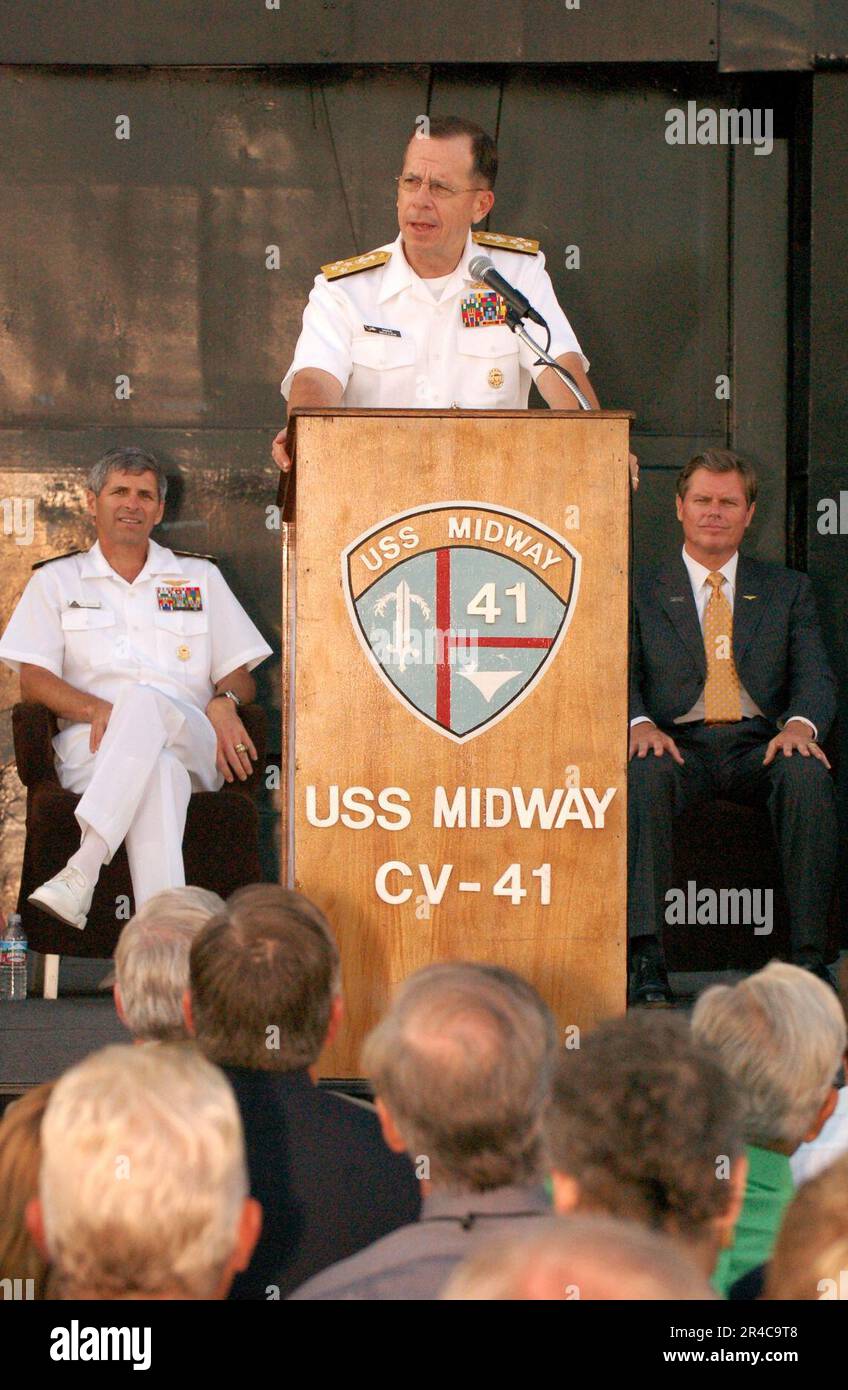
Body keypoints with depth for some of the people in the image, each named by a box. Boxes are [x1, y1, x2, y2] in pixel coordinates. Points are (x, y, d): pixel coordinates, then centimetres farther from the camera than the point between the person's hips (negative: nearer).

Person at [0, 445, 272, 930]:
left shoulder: (201, 577, 24)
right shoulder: (56, 581, 20)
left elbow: (241, 673, 19)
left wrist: (224, 703, -8)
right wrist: (97, 710, -14)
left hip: (193, 747, 1)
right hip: (92, 747, -1)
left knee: (145, 702, -38)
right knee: (160, 769, -40)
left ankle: (80, 875, -51)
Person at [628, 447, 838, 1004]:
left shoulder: (788, 589, 19)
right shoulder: (642, 592, 16)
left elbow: (815, 675, 7)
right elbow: (623, 676, 5)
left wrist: (801, 725, -17)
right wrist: (639, 723, -19)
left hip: (758, 744, 1)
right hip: (680, 743, -1)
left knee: (808, 777, -34)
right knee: (646, 775, -36)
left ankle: (811, 955, -31)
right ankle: (646, 955, -41)